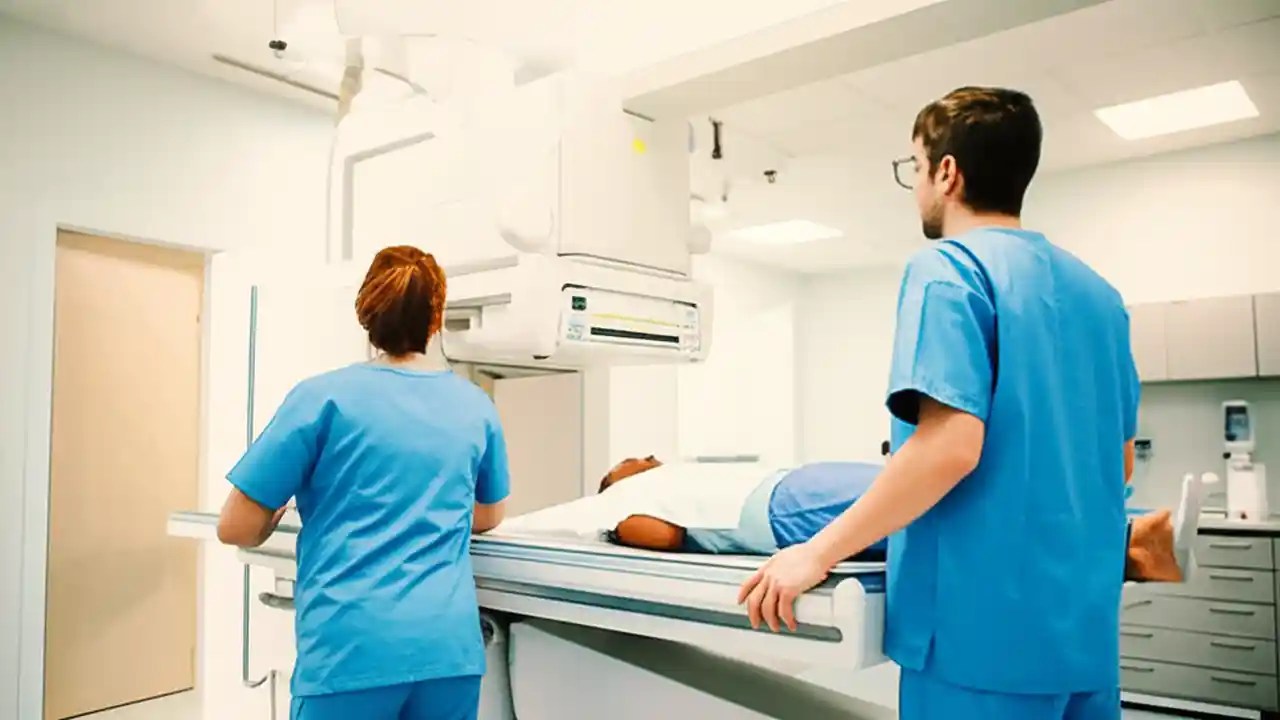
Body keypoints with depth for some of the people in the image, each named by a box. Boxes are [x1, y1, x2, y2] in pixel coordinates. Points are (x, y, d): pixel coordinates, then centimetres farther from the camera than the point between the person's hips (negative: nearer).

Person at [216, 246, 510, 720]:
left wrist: (278, 512, 21)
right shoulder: (476, 407, 8)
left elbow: (236, 529, 0)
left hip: (351, 650, -3)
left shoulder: (324, 397, -3)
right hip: (450, 649, 4)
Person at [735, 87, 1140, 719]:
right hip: (1085, 624, 8)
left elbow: (950, 445, -23)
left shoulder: (948, 269, -11)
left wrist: (818, 553, -17)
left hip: (987, 621, -7)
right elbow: (1119, 462, 17)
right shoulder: (1097, 292, 12)